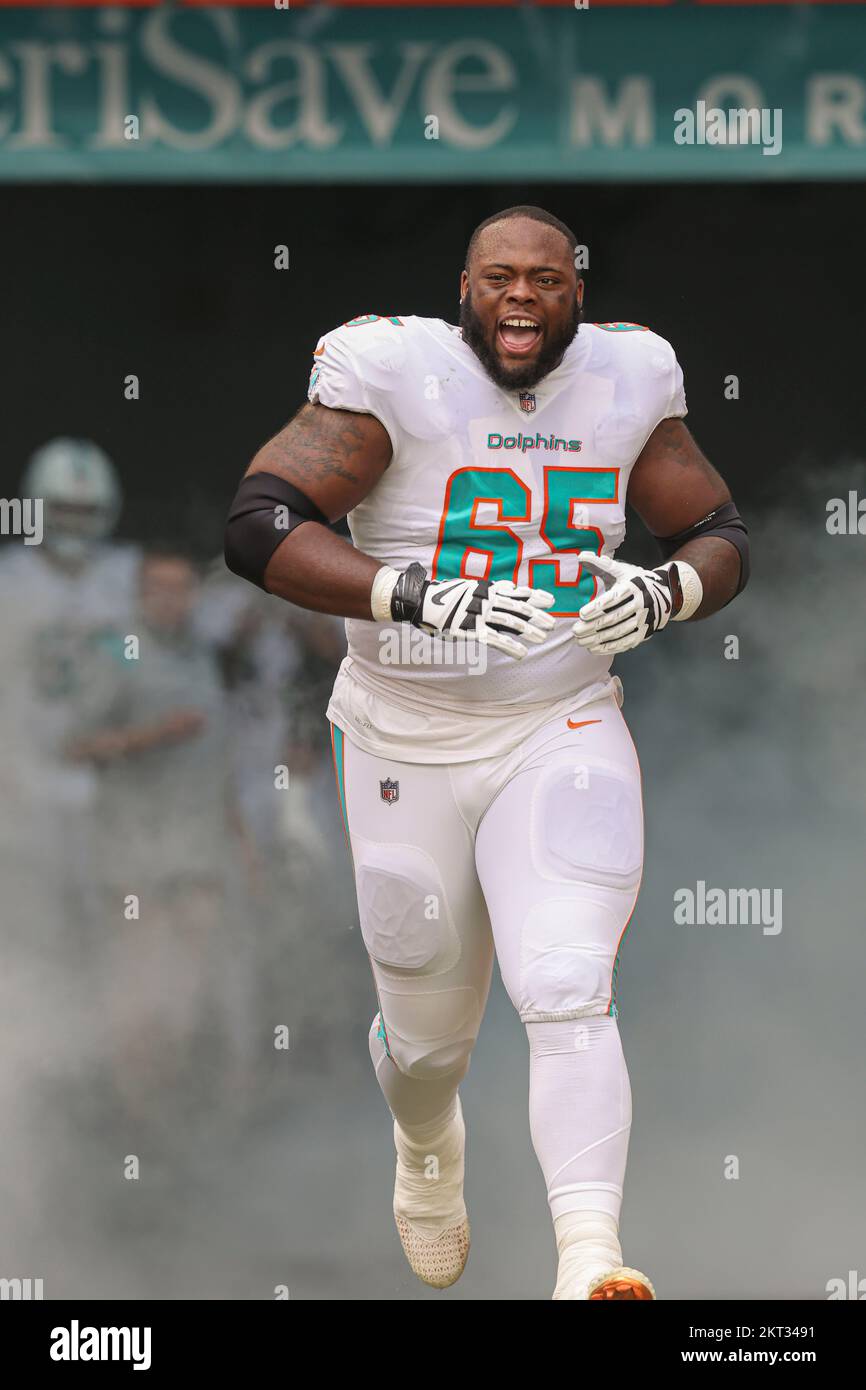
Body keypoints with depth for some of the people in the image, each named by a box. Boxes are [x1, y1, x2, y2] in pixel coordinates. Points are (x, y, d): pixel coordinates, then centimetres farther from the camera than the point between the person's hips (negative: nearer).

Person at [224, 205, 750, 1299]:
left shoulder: (624, 385, -2)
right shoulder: (395, 375, -15)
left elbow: (720, 537, 10)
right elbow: (257, 524, -24)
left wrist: (665, 591, -15)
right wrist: (418, 594, -36)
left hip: (562, 736, 1)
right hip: (407, 746, -1)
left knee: (566, 994, -20)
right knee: (429, 1030, 14)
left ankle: (589, 1259, -29)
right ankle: (426, 1147, 50)